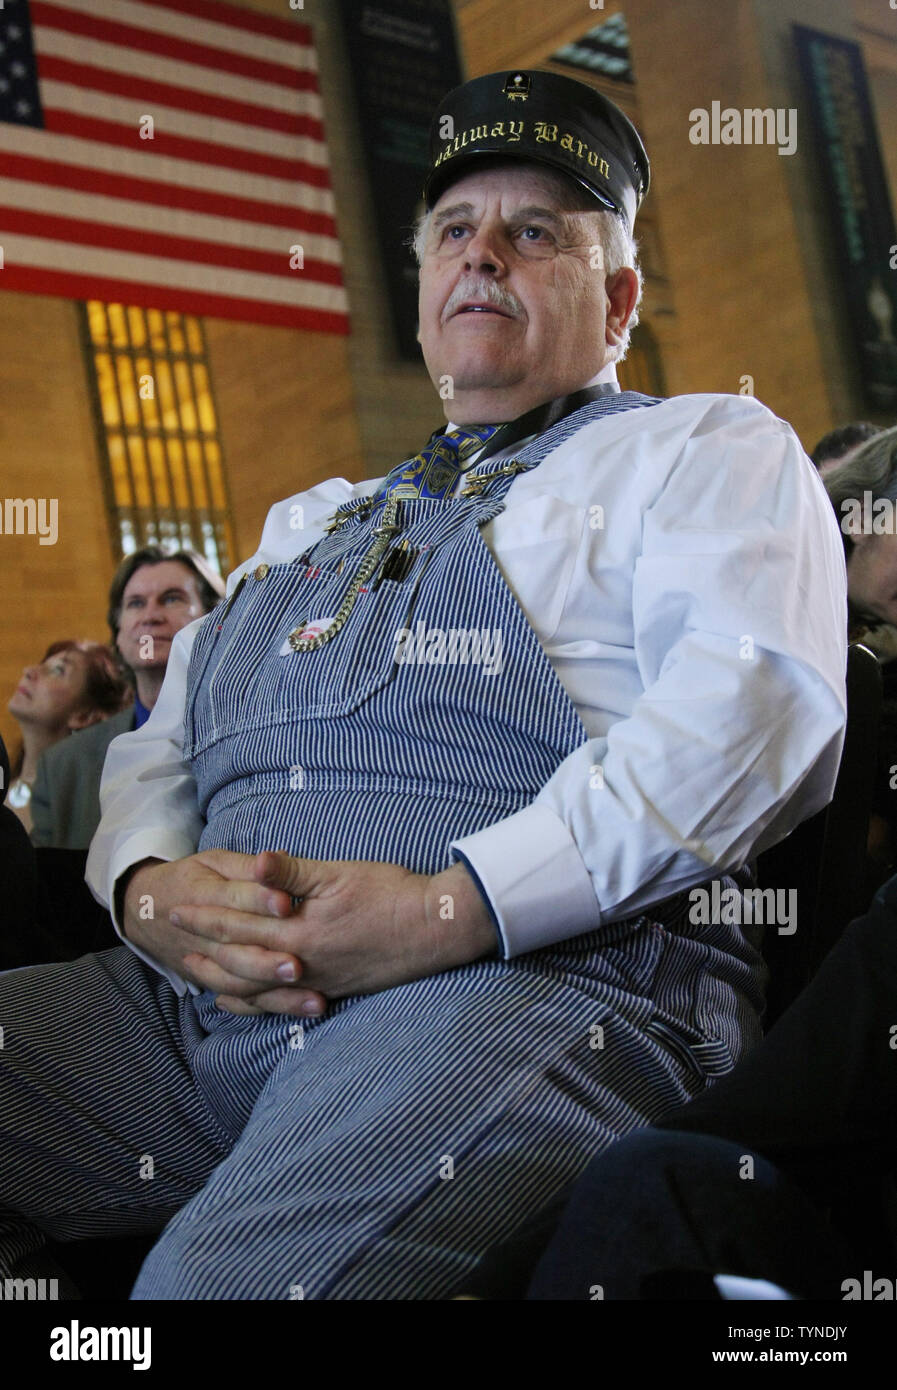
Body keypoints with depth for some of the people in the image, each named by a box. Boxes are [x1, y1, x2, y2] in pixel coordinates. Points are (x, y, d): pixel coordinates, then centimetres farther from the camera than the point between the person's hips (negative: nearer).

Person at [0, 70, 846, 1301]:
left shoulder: (709, 449, 15)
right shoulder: (312, 522, 33)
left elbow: (755, 702, -6)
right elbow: (158, 749, 28)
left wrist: (454, 906, -17)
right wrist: (153, 890, 2)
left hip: (536, 976, -6)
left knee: (226, 1279, -34)